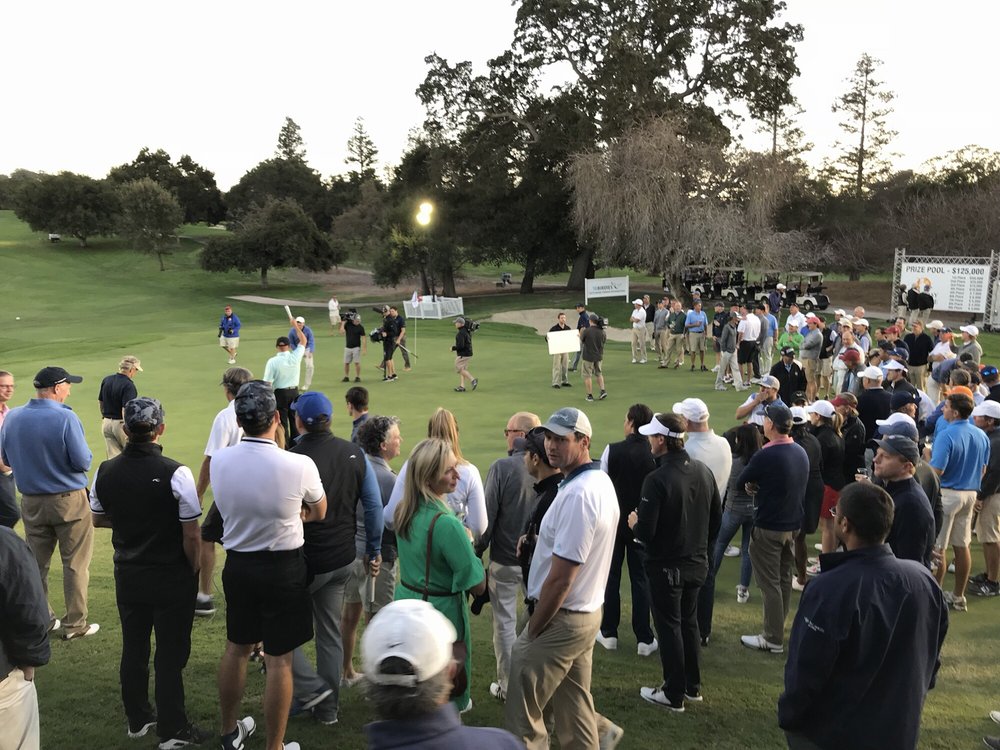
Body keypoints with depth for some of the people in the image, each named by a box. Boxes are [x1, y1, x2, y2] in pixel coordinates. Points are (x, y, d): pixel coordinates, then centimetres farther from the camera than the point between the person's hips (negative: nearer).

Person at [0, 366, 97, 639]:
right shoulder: (65, 417, -20)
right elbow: (83, 461, -18)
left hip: (31, 501, 5)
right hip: (69, 501, -5)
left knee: (36, 563, 16)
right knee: (75, 564, 6)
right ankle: (75, 624, 12)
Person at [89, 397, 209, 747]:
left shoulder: (105, 471, -5)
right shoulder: (175, 473, -22)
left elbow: (98, 518, 12)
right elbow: (191, 536, -18)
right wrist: (194, 570, -2)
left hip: (127, 576, 5)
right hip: (172, 578, -5)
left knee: (133, 649, 19)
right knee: (170, 654, 7)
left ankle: (137, 719, 35)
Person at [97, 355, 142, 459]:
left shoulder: (106, 380, 4)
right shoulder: (129, 386, -19)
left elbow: (100, 402, 15)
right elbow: (126, 410, -25)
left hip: (106, 423, 6)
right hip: (121, 424, -6)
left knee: (112, 458, 9)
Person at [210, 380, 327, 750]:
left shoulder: (219, 461, -9)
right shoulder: (299, 465, -21)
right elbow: (319, 512, -2)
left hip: (236, 564, 5)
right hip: (283, 570, -5)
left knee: (236, 648, 22)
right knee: (279, 660, 7)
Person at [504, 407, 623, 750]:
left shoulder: (577, 494, -25)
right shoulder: (600, 481, 7)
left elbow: (560, 578, -23)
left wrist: (532, 631, -13)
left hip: (560, 620, -9)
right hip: (586, 613, 9)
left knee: (522, 714, 5)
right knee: (573, 705, 21)